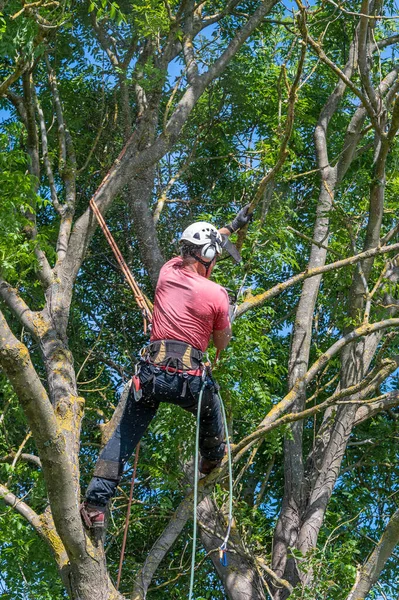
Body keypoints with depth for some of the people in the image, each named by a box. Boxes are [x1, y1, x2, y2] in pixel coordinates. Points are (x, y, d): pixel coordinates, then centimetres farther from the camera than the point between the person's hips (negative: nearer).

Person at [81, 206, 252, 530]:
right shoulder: (216, 294, -5)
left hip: (151, 372, 3)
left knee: (123, 437, 10)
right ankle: (213, 458, 53)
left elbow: (199, 246, 29)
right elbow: (222, 344, 8)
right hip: (189, 377, -2)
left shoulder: (168, 271, 7)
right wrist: (227, 317, 26)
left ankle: (96, 505, 2)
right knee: (212, 408, 32)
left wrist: (231, 227, 40)